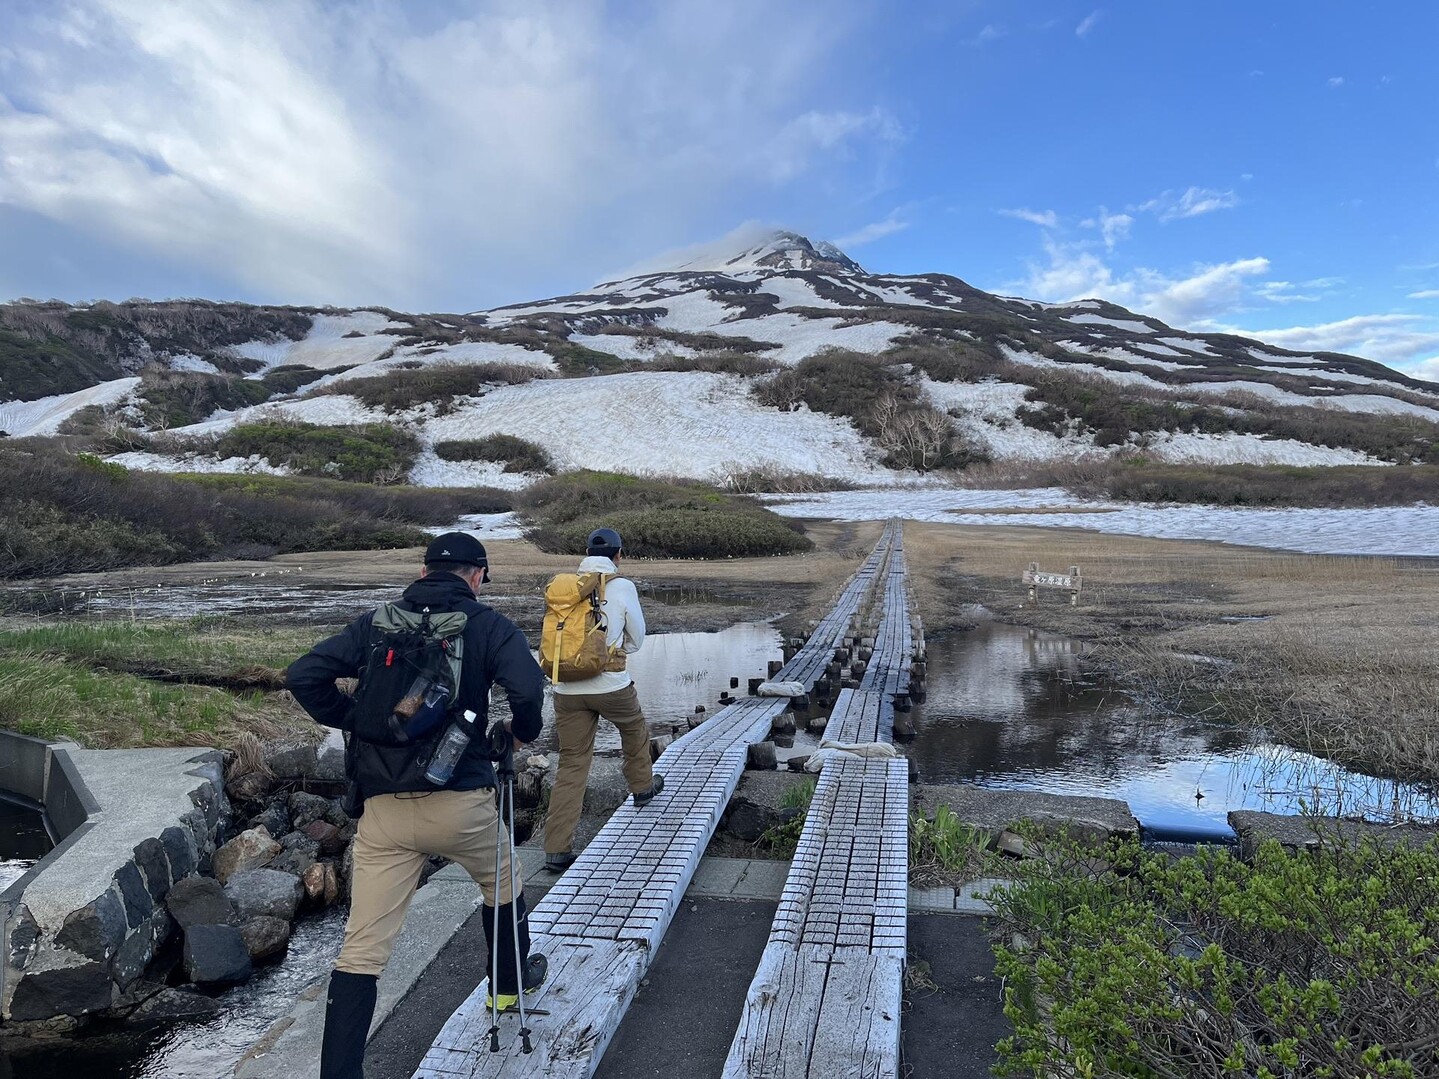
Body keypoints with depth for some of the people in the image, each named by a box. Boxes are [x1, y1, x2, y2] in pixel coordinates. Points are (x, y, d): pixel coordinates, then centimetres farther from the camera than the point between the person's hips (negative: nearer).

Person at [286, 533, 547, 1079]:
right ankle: (512, 981, 49)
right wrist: (522, 732, 1)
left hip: (383, 809, 2)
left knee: (362, 949, 7)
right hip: (460, 802, -1)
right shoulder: (489, 626, -3)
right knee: (501, 886, 28)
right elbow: (527, 690, -19)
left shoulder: (374, 623, 7)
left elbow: (303, 675, 0)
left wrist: (353, 720, 12)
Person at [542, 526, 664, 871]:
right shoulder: (622, 587, -5)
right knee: (635, 728, 29)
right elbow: (636, 639, 6)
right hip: (611, 686, -3)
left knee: (571, 767, 9)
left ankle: (557, 849, 9)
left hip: (566, 690, 3)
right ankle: (642, 786, 49)